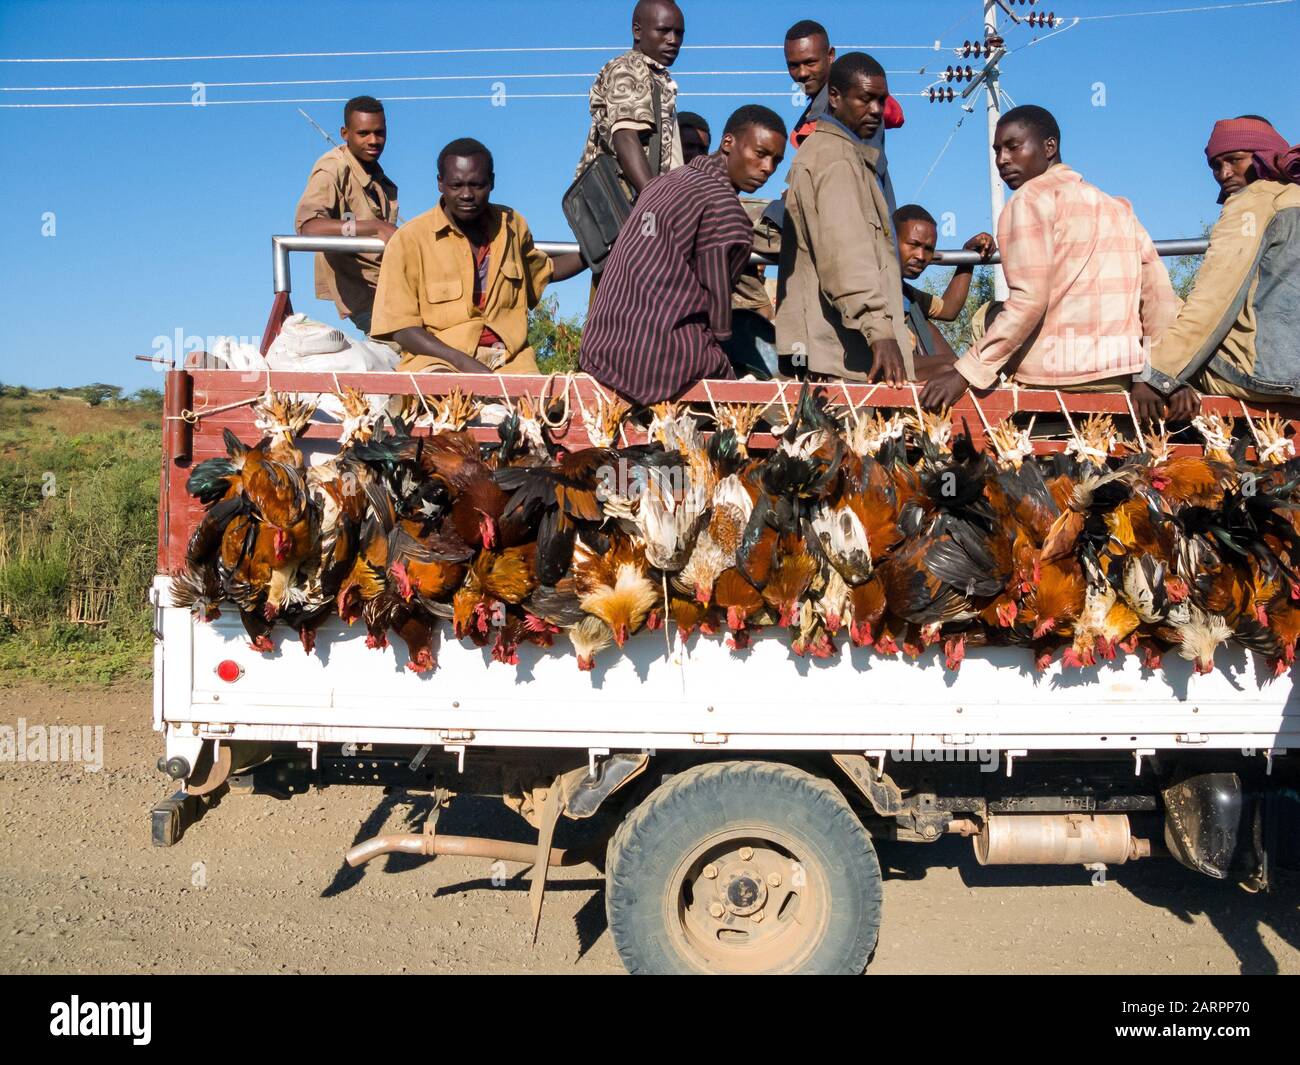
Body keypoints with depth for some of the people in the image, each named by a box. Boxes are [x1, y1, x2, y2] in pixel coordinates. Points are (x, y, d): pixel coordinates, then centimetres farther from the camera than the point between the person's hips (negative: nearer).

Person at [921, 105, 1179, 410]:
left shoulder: (1032, 198, 1)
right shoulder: (1116, 206, 21)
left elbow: (1029, 300, -12)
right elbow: (1159, 295, 11)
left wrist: (965, 373, -14)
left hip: (1056, 374, -7)